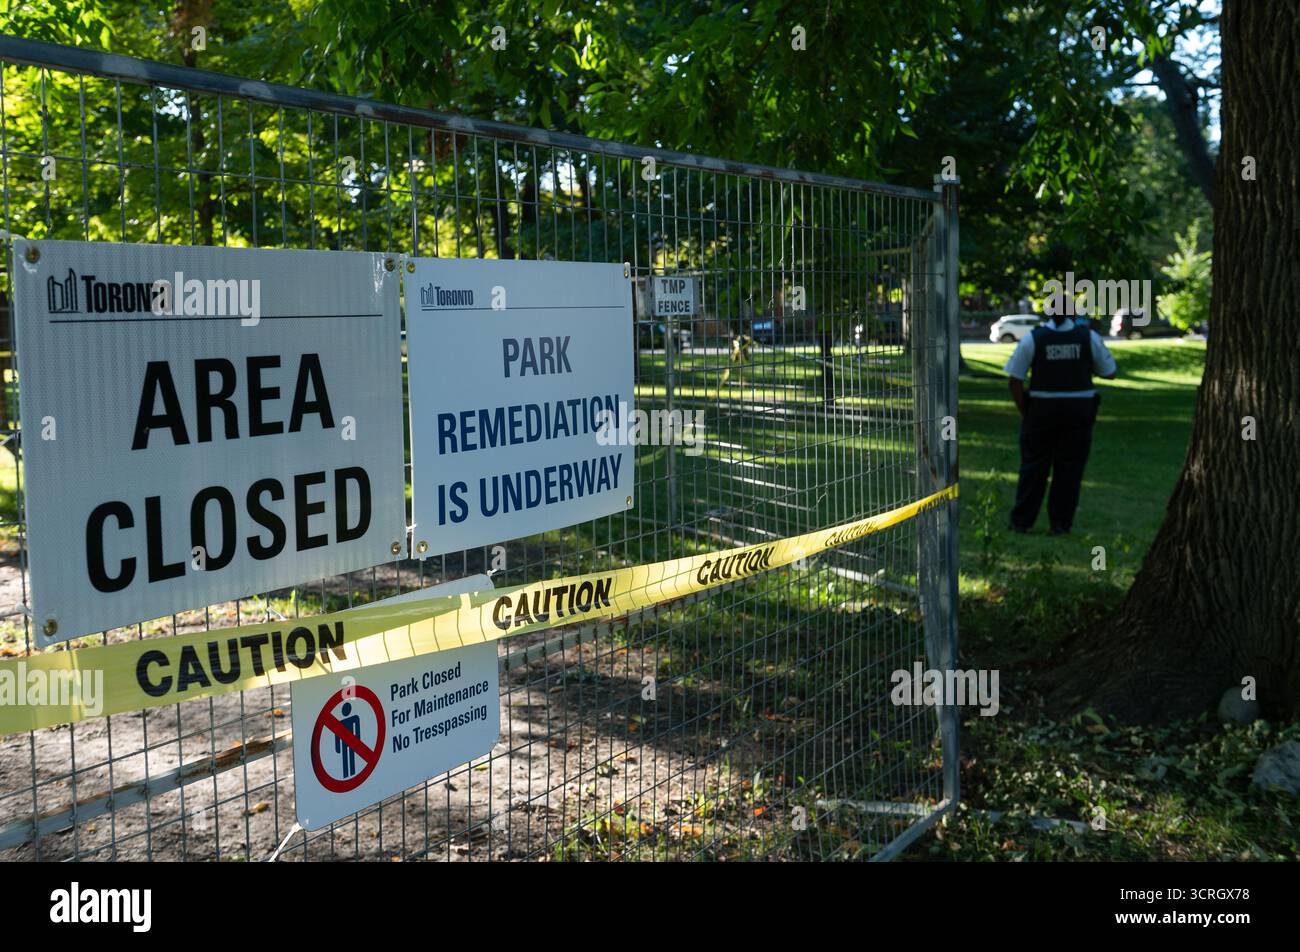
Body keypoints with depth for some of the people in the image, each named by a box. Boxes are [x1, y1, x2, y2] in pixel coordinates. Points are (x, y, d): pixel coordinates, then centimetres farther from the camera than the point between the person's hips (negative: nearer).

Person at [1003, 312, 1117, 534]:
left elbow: (1015, 381, -6)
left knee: (1033, 466, 9)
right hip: (1079, 411, 1)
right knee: (1069, 469, 8)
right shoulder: (1090, 337, -2)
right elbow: (1109, 373, 7)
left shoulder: (1032, 338, -5)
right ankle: (1060, 524, 10)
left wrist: (1025, 412, 3)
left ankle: (1021, 522, 13)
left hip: (1042, 410, 0)